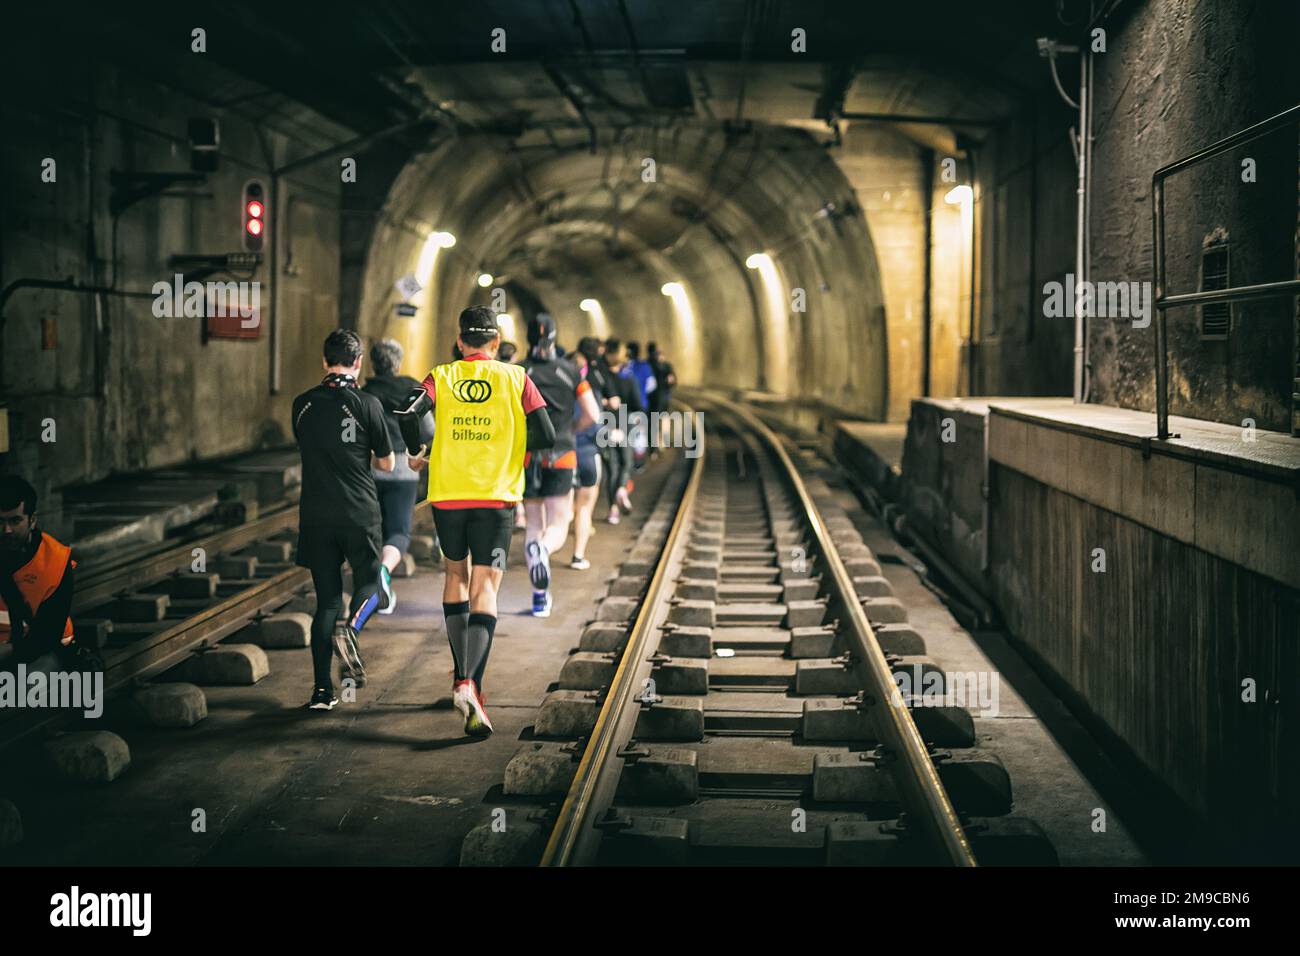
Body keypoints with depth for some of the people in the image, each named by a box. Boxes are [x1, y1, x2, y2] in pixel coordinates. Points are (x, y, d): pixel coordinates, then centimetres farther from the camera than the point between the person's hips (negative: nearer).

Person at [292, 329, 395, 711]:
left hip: (315, 516, 3)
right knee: (369, 584, 15)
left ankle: (322, 689, 3)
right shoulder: (366, 404, -7)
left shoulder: (302, 404, 4)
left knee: (326, 600, 9)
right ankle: (350, 627, -18)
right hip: (359, 514, -3)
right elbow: (387, 464, -1)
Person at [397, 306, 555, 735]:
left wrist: (416, 455, 7)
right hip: (495, 497, -2)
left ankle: (461, 675, 26)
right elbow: (546, 436, -1)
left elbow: (407, 417, -11)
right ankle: (470, 683, -24)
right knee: (484, 588, -5)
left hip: (447, 494, 2)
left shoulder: (441, 377, 5)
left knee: (455, 575, 23)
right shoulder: (515, 379, 3)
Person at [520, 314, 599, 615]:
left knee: (534, 525, 13)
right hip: (562, 457, -1)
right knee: (557, 528, 2)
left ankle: (540, 596, 3)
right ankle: (542, 550, -35)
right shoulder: (570, 371, 0)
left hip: (527, 457, 1)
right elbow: (593, 415, -3)